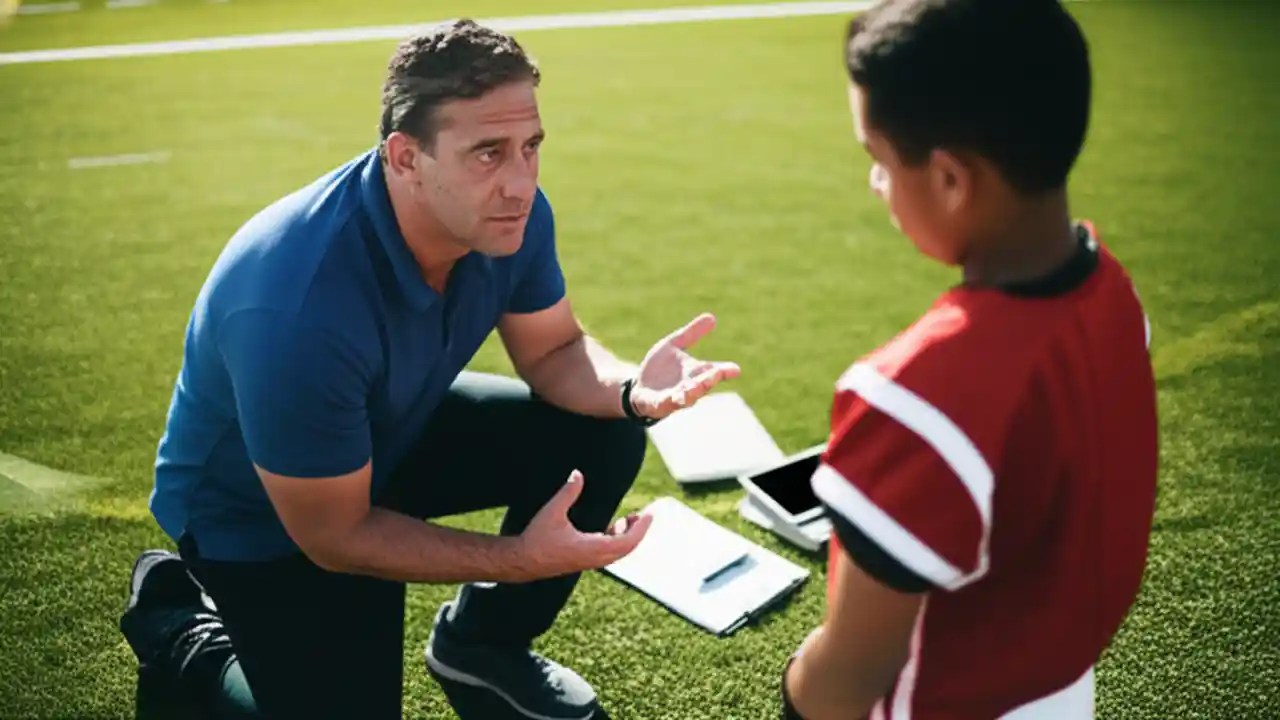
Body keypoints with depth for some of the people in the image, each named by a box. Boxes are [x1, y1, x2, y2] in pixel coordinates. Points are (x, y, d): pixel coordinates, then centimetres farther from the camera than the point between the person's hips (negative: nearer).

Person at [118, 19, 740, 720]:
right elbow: (333, 536, -28)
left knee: (604, 434, -8)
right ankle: (177, 630, 17)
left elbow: (554, 351, -4)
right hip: (257, 511, -6)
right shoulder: (298, 309, -41)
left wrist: (632, 389, -28)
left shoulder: (506, 216, -21)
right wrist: (522, 558, -31)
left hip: (396, 434, 6)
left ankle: (481, 641, 14)